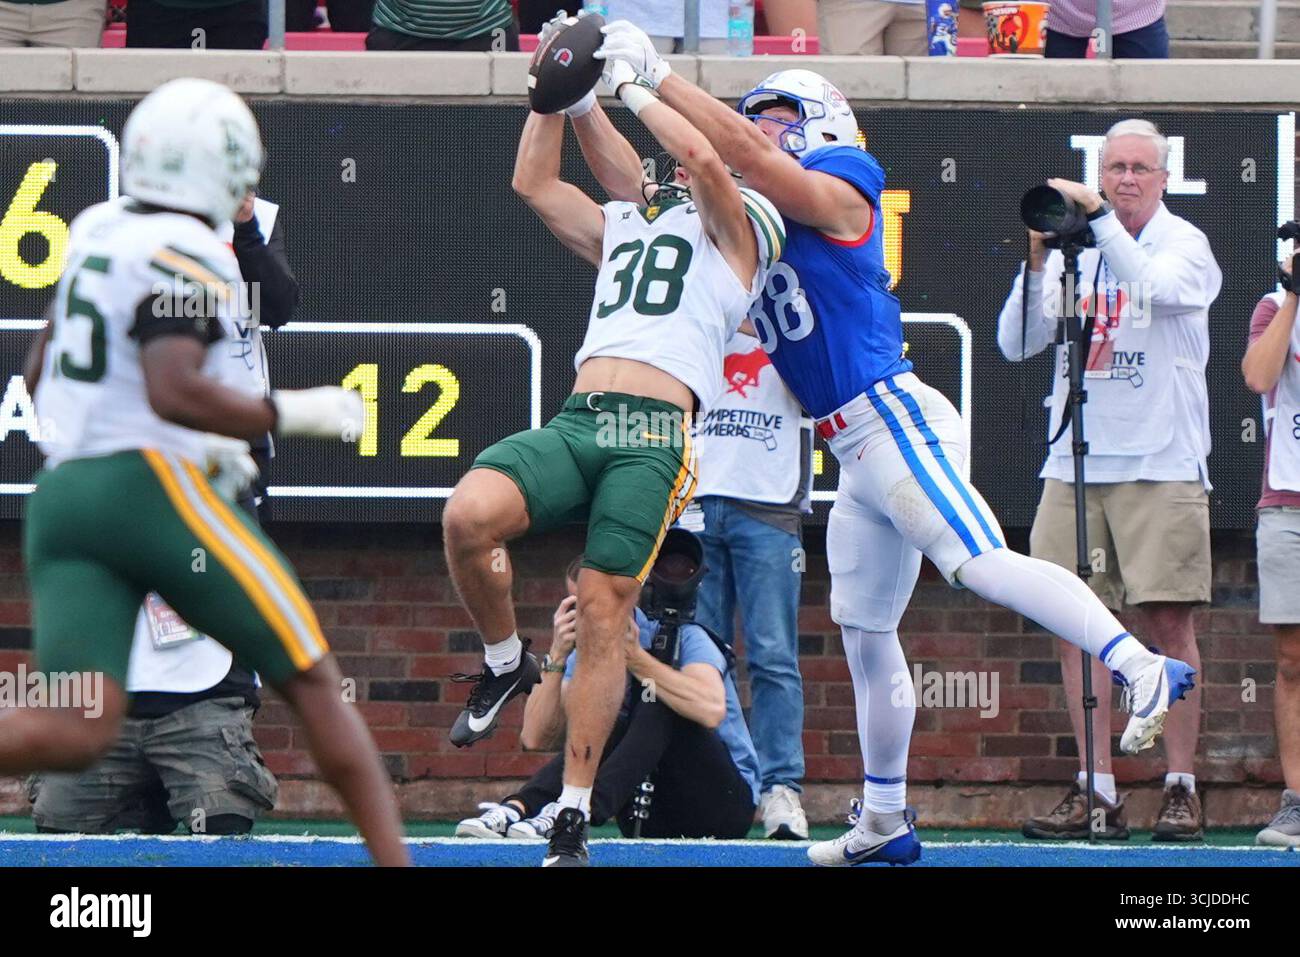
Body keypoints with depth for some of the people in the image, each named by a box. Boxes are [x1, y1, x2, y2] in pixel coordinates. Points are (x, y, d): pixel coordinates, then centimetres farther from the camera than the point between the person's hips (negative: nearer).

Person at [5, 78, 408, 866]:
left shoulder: (99, 233, 16)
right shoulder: (186, 256, -9)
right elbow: (174, 390, -22)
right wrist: (294, 415, -10)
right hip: (150, 487, -7)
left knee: (79, 731, -5)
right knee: (313, 682, 6)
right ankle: (393, 855, 5)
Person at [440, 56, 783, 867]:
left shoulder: (733, 232, 15)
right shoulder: (623, 228, 34)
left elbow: (703, 158, -3)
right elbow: (534, 183, 36)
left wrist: (632, 87, 9)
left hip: (654, 435, -5)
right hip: (579, 421, 5)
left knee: (603, 614, -11)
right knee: (470, 514, -24)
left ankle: (574, 821, -7)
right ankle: (506, 663, 2)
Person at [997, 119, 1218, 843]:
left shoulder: (1185, 243, 1)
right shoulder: (1075, 250, 11)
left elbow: (1158, 289, -21)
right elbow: (1017, 344, 5)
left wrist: (1100, 216, -23)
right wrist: (1038, 262, -8)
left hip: (1161, 464, -4)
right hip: (1076, 463, 4)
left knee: (1170, 619, -5)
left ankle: (1182, 787, -1)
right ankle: (1096, 791, 5)